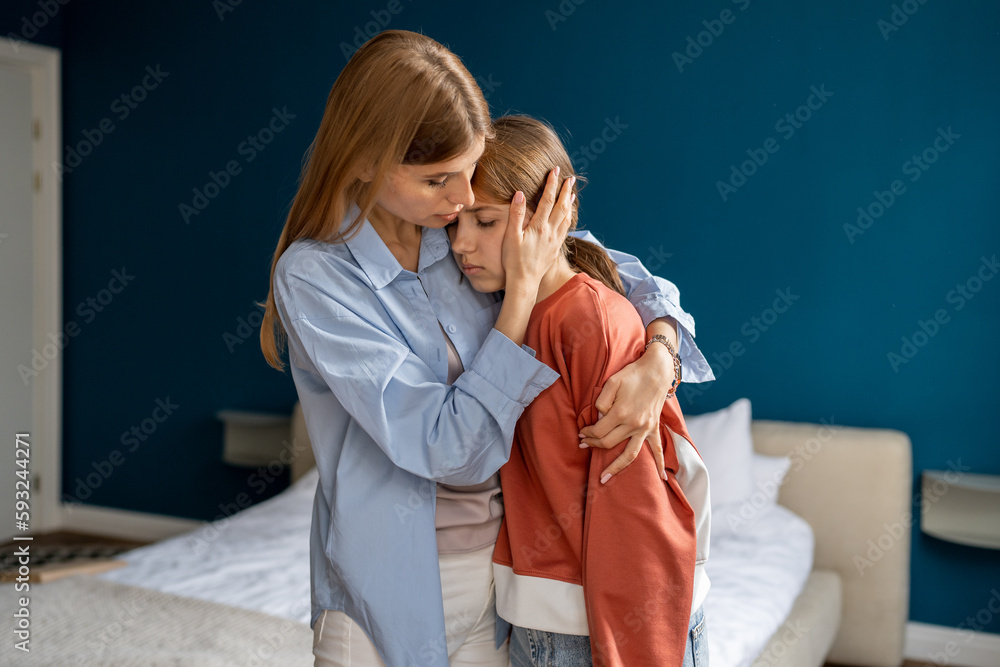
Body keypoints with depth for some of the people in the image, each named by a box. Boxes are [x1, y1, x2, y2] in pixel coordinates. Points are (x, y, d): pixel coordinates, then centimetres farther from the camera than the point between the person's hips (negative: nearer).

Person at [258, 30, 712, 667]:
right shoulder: (313, 277, -19)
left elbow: (626, 273, 4)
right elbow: (451, 448, -23)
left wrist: (658, 361, -17)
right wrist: (523, 285, -22)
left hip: (506, 565, 5)